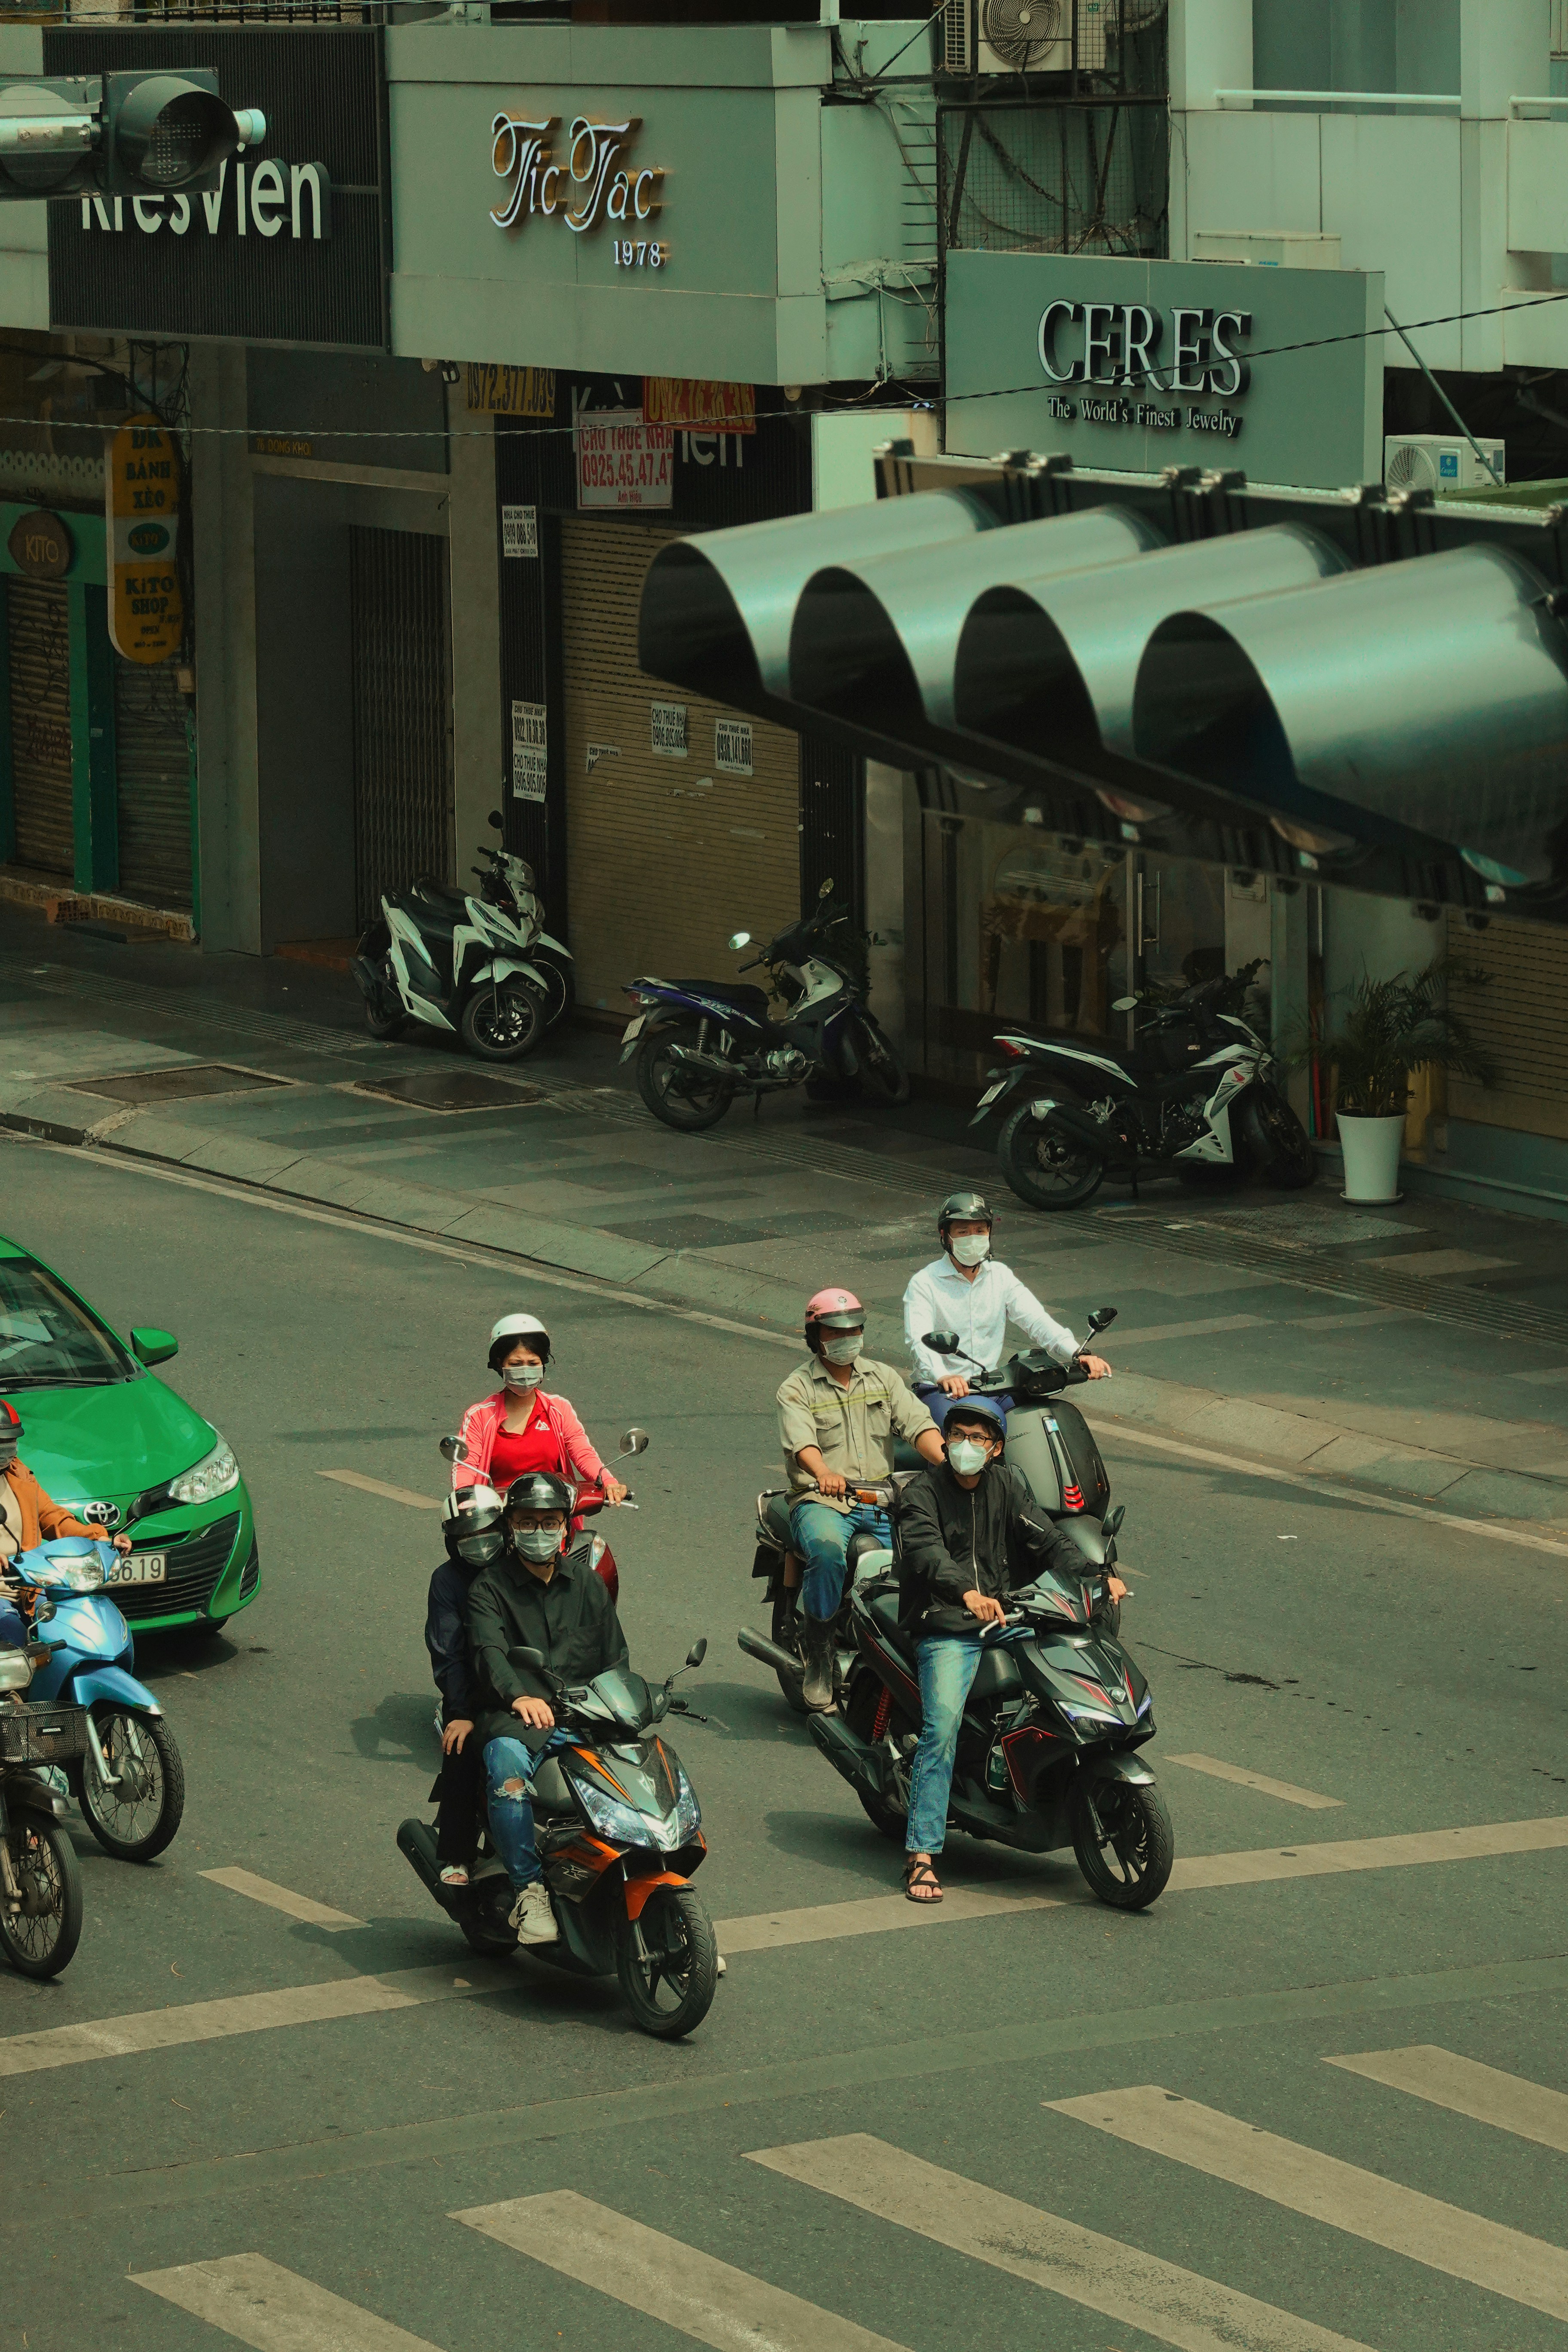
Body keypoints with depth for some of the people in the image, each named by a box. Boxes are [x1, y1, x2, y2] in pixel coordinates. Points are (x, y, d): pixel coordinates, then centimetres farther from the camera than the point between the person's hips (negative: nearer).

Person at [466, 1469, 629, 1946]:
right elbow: (490, 1651, -13)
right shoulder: (490, 1587, 6)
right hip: (516, 1718, -3)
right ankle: (530, 1889, -37)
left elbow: (616, 1658, 19)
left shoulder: (586, 1583, 20)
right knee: (508, 1764, -39)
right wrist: (519, 1696, -35)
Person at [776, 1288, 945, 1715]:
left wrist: (948, 1462, -19)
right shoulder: (797, 1389, 5)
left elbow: (917, 1424, 3)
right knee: (827, 1550, -37)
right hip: (821, 1502, -4)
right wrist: (823, 1473, -38)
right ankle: (819, 1660, -23)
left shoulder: (883, 1378, 18)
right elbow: (801, 1440, -15)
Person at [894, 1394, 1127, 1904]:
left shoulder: (1007, 1485, 13)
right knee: (942, 1725, -24)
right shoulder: (922, 1493, -3)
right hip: (946, 1630, -5)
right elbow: (927, 1552, -21)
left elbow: (1046, 1538, 4)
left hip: (1007, 1623, 5)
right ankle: (922, 1854, -23)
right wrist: (968, 1593, -41)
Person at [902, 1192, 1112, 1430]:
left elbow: (1035, 1321, -4)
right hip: (940, 1391, -4)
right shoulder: (924, 1283, -6)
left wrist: (1076, 1354, -24)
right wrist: (943, 1377, -44)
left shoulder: (1000, 1276, 9)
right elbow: (919, 1341, -21)